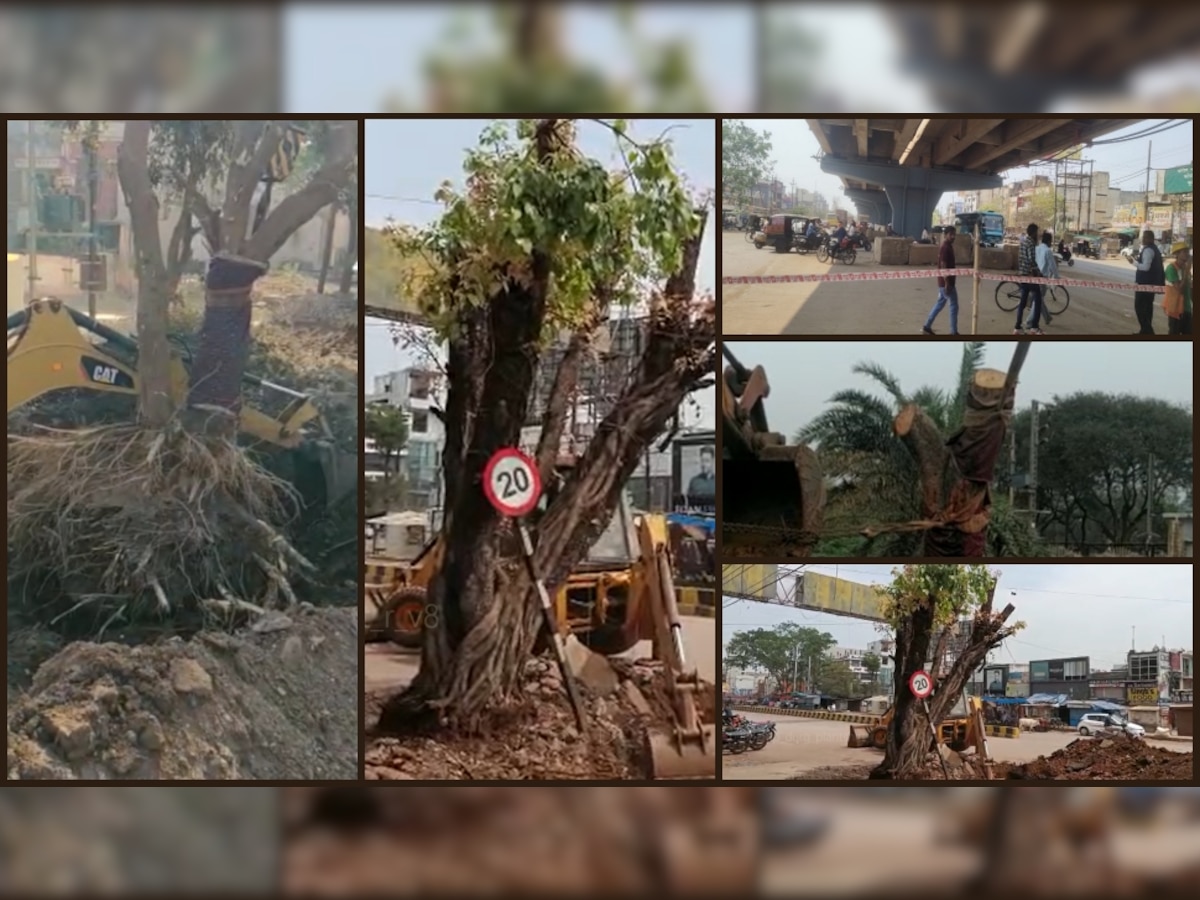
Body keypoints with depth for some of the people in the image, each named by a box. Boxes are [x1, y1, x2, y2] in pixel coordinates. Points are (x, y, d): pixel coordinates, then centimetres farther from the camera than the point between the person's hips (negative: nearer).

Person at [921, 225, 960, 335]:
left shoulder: (948, 246, 13)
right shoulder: (945, 248, -18)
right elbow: (943, 266, -23)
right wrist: (947, 282, -25)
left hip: (944, 282, 10)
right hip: (946, 282, -10)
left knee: (940, 303, 16)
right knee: (954, 305, -4)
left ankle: (927, 327, 20)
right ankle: (954, 332, 1)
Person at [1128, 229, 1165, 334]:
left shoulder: (1148, 250, -18)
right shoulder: (1154, 249, 16)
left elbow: (1145, 267, -27)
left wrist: (1134, 262, -18)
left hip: (1145, 282, -10)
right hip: (1151, 282, 10)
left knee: (1139, 306, -7)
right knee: (1147, 305, 15)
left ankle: (1146, 330, -12)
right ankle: (1147, 329, 20)